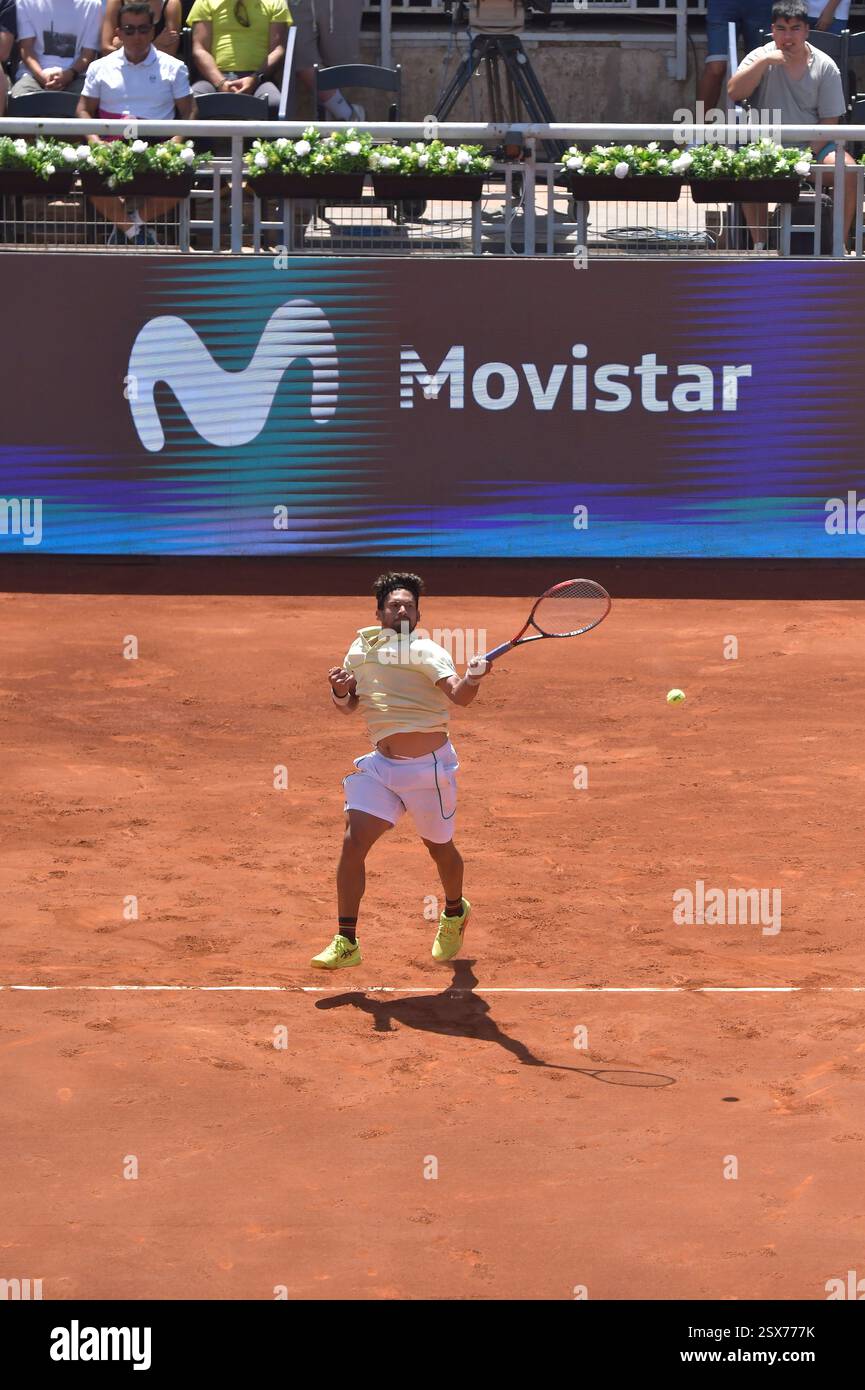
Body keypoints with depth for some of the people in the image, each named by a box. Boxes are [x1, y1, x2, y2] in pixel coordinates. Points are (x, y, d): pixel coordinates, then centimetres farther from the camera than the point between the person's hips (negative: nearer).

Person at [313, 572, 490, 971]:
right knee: (352, 844, -9)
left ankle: (455, 913, 44)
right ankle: (346, 943, -4)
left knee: (440, 848, 13)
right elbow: (348, 706, 16)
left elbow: (459, 695, -31)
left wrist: (471, 679, -54)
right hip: (380, 764, 4)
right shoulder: (362, 648, 3)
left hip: (428, 767, -4)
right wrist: (340, 691, -8)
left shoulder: (427, 653, -14)